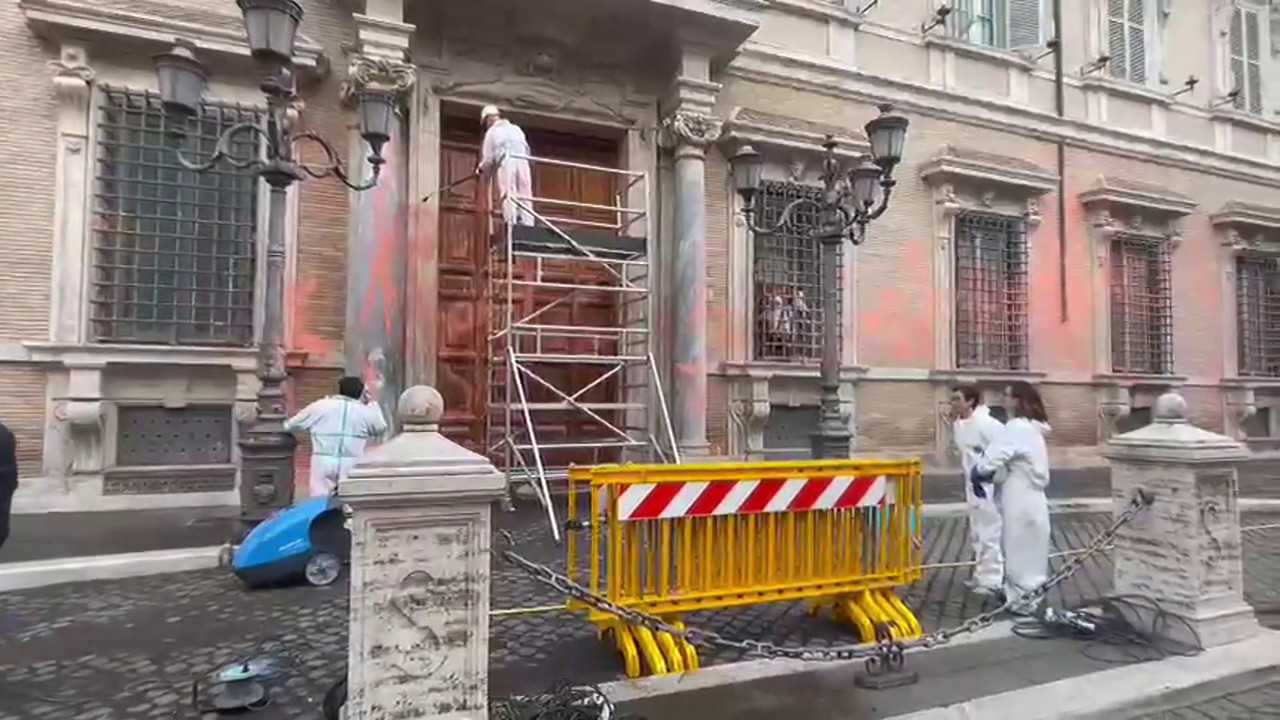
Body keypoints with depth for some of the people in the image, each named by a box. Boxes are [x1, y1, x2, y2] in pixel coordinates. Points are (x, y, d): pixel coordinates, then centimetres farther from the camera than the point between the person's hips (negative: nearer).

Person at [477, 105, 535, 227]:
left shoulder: (492, 131, 9)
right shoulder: (517, 129, 20)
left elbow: (488, 157, 7)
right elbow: (527, 150, 18)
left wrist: (481, 169, 25)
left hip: (506, 165, -3)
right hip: (522, 163, 3)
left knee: (508, 199, -5)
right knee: (525, 199, 2)